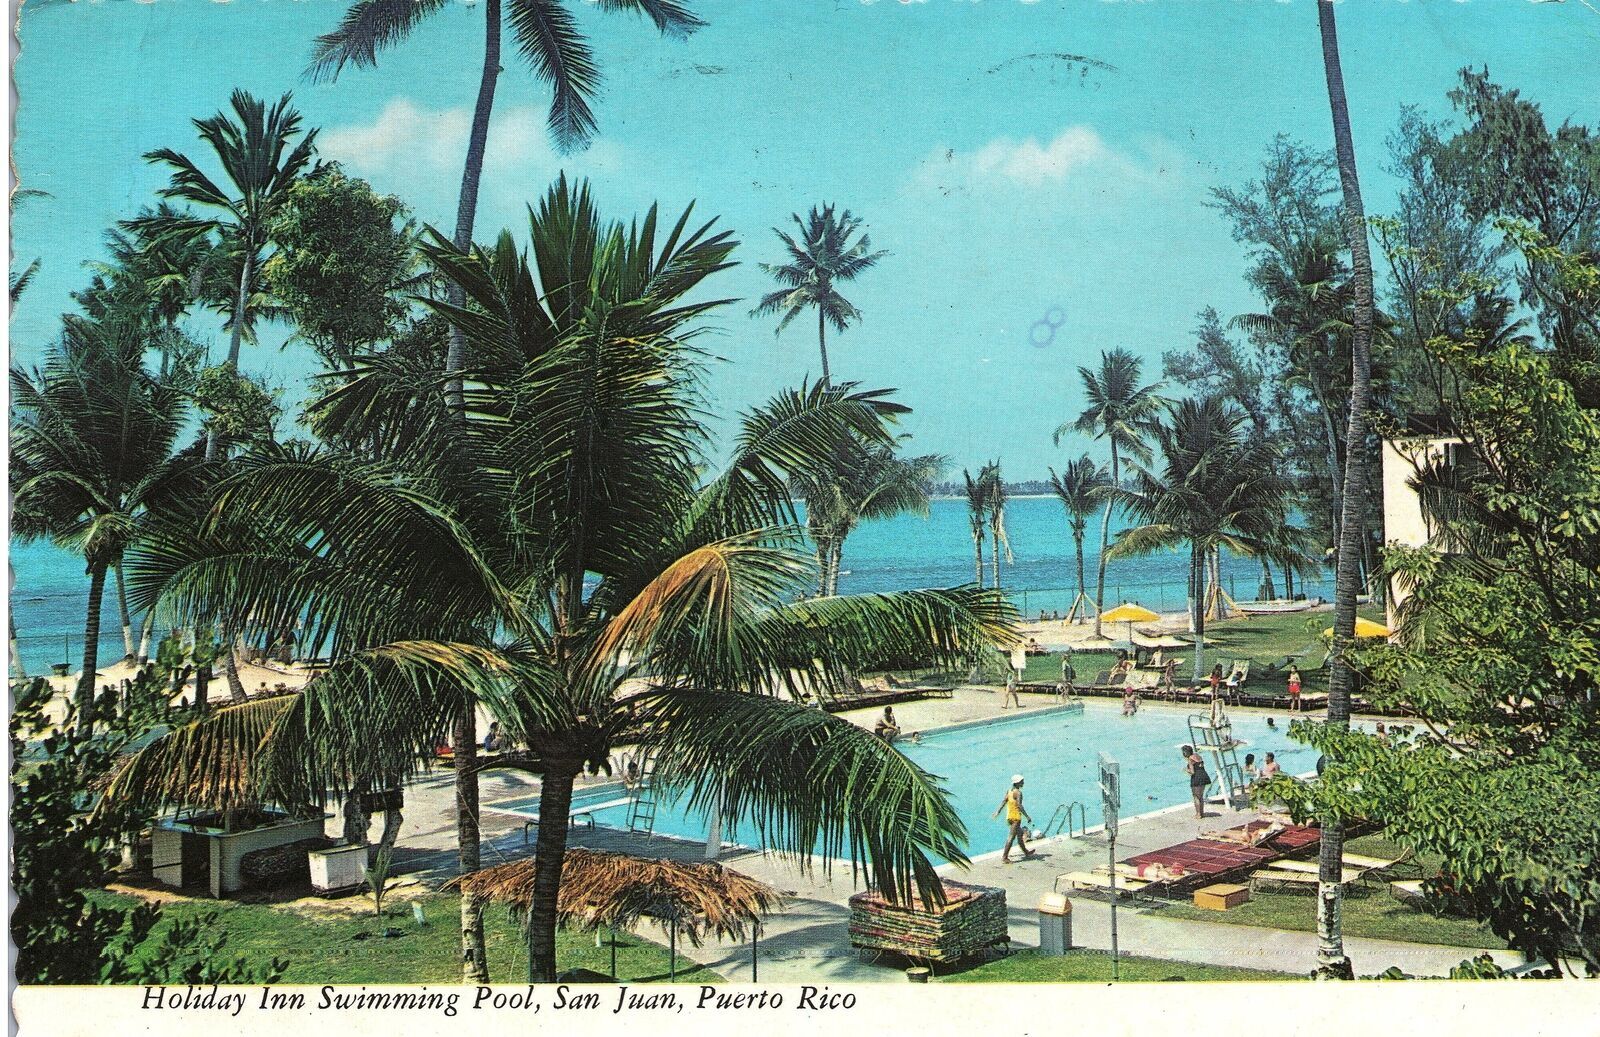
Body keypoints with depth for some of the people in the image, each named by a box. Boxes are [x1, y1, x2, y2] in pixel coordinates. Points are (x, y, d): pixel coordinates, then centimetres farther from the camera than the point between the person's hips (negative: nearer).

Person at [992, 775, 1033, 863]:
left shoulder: (1009, 791, 9)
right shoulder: (1018, 793, -15)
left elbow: (1003, 802, 7)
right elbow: (1020, 806, -21)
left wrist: (997, 812, 7)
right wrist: (1027, 816, -17)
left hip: (1009, 816, 9)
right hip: (1016, 817, -9)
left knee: (1020, 834, 23)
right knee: (1011, 837, -8)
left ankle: (1026, 852, 39)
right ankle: (1004, 857, -10)